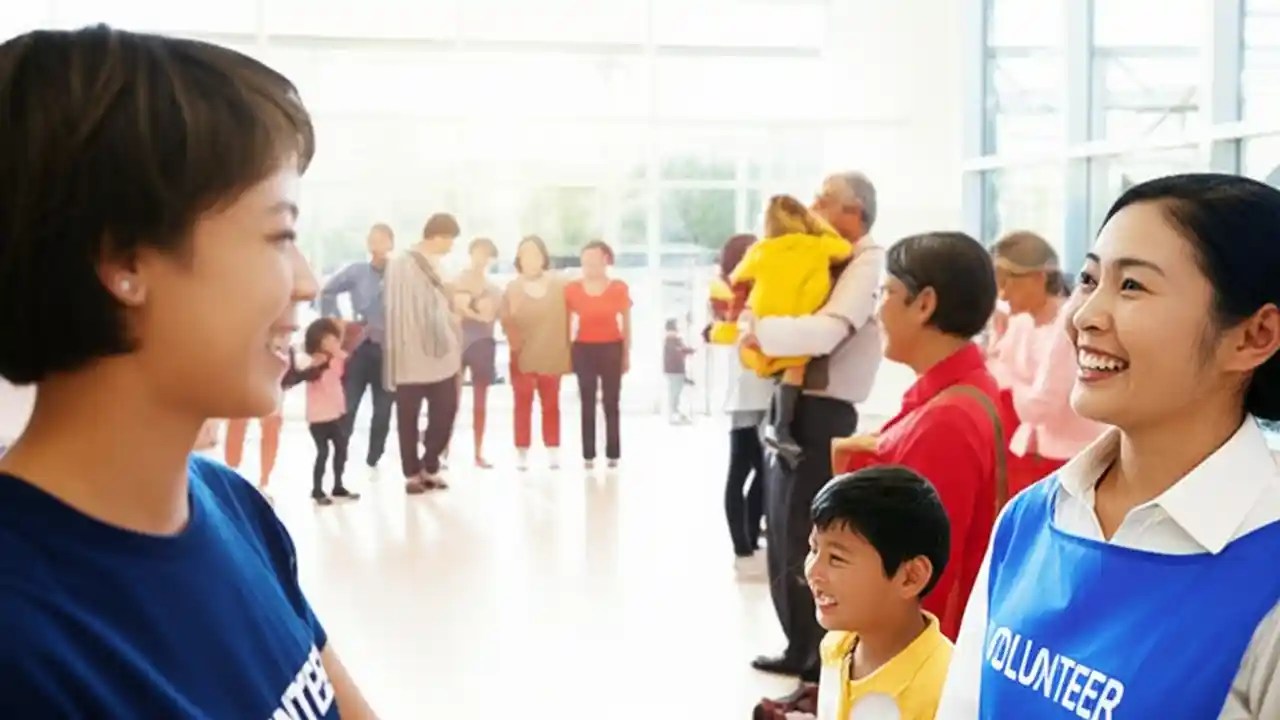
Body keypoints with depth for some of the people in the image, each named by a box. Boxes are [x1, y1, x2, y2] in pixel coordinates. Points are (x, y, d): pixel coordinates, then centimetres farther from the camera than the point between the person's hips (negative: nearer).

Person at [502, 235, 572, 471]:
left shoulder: (558, 285, 0)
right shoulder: (512, 287, 1)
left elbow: (566, 319, 2)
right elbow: (506, 321, -2)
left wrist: (567, 351, -1)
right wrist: (515, 344, -16)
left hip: (552, 356, 0)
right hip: (523, 356, 0)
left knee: (551, 404, 9)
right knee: (523, 404, 3)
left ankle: (553, 451, 16)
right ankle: (522, 452, 8)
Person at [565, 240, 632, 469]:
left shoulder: (619, 289, -3)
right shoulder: (572, 289, -1)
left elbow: (626, 323, 2)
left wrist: (627, 354, 2)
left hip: (611, 348, -1)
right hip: (583, 349, 1)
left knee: (611, 403, 3)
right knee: (587, 403, 3)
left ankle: (613, 454, 9)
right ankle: (588, 455, 7)